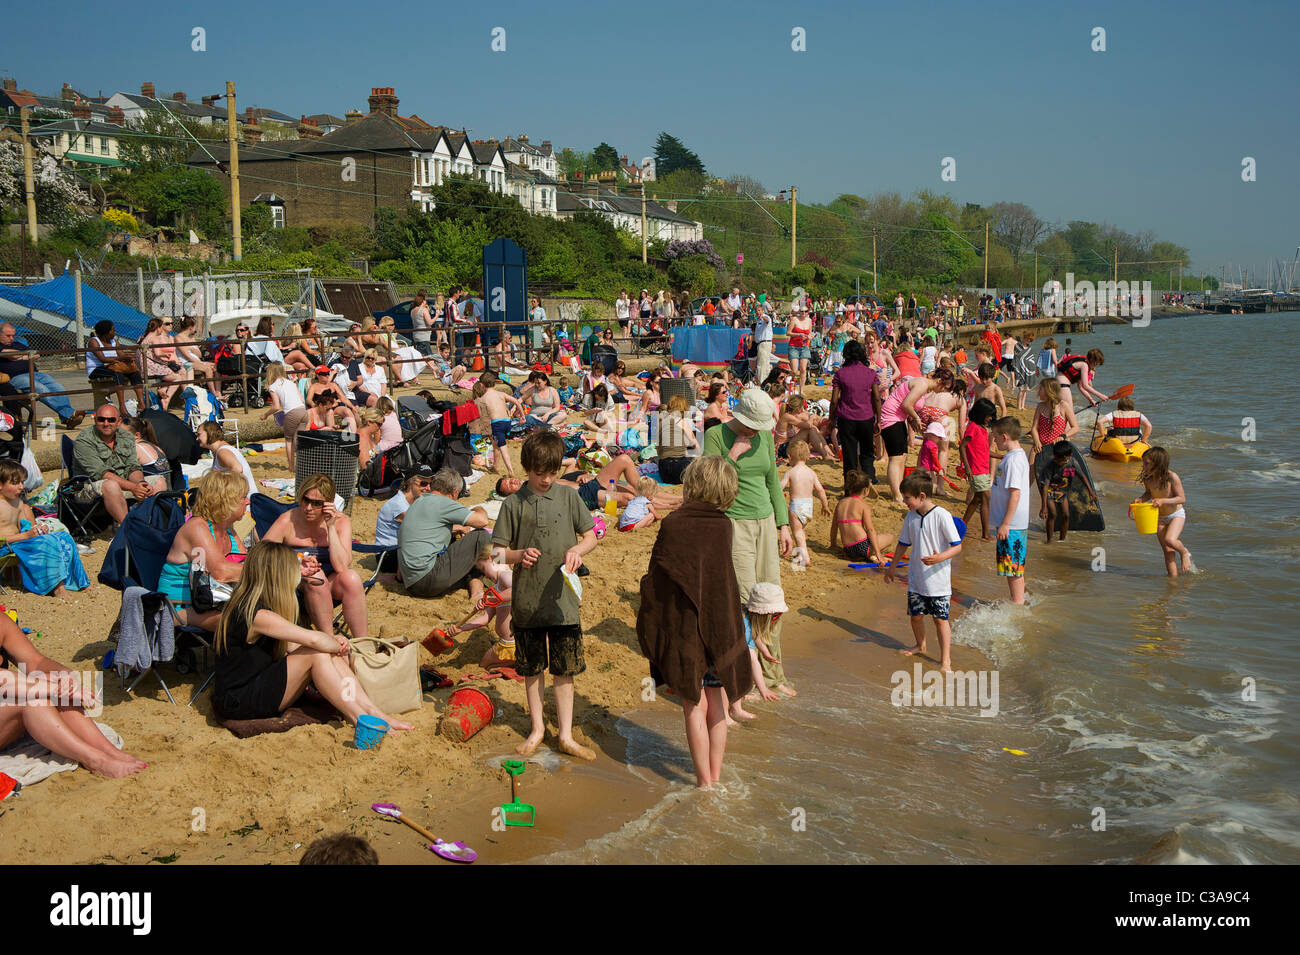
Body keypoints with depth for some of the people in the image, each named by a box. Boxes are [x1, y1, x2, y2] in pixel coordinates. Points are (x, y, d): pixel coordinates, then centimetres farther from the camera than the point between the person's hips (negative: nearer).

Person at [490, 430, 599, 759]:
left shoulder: (568, 496, 1)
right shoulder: (514, 503, -2)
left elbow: (591, 536, 6)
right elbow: (498, 552, 1)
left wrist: (577, 550, -15)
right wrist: (519, 554, -20)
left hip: (563, 599, 0)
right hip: (527, 599, 0)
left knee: (564, 670, 6)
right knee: (531, 668, 13)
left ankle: (566, 736, 17)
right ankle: (537, 728, 31)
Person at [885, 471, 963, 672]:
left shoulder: (942, 516, -16)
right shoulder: (911, 517, 3)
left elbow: (957, 546, -14)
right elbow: (903, 544, 18)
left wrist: (941, 557, -31)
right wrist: (892, 567, 24)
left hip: (938, 580, -6)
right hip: (916, 578, 6)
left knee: (940, 619, -1)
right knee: (916, 615, 14)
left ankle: (945, 661, 8)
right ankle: (920, 645, 40)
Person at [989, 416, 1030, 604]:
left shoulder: (1013, 460, -19)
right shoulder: (1018, 456, 14)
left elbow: (1015, 493, -23)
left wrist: (1005, 524, -22)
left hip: (1012, 525, -10)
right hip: (1015, 523, 10)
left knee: (1013, 567, -3)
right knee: (1014, 567, 16)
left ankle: (1017, 603, 3)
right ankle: (1018, 602, 24)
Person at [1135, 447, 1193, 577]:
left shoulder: (1172, 477, -23)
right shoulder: (1147, 479, -9)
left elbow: (1182, 498, -18)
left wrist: (1163, 501, -30)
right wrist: (1140, 500, -8)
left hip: (1176, 514, -5)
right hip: (1159, 518, 5)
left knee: (1169, 540, -27)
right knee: (1167, 551, 5)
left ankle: (1184, 552, 4)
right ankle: (1173, 577, 14)